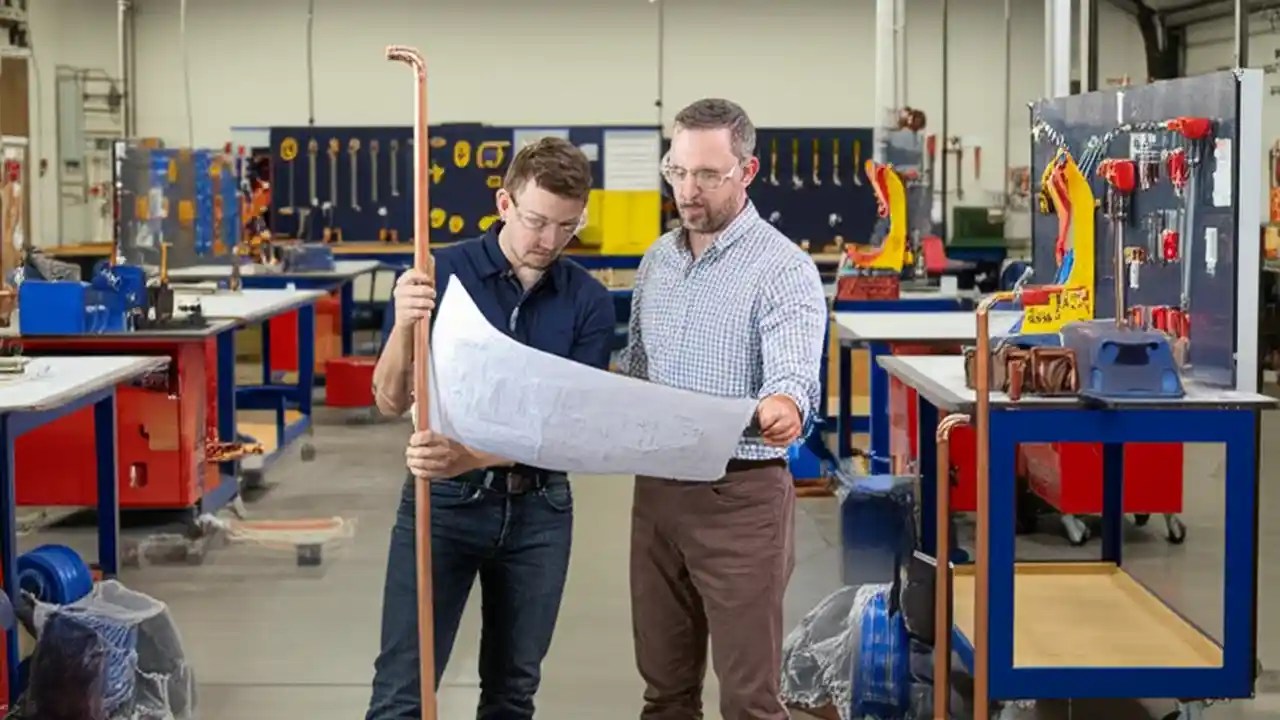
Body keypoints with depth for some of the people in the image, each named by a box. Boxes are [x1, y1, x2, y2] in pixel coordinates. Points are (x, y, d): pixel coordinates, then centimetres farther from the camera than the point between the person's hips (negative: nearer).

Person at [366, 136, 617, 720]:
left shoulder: (588, 301, -2)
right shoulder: (439, 276, -7)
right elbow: (391, 402, -10)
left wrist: (471, 457, -25)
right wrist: (405, 326, -30)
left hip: (538, 509, 2)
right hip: (442, 500, -2)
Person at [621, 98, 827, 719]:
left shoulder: (782, 268, -13)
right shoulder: (657, 259, 10)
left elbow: (794, 373, -27)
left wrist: (785, 407, -50)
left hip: (741, 496, -6)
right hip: (657, 489, 6)